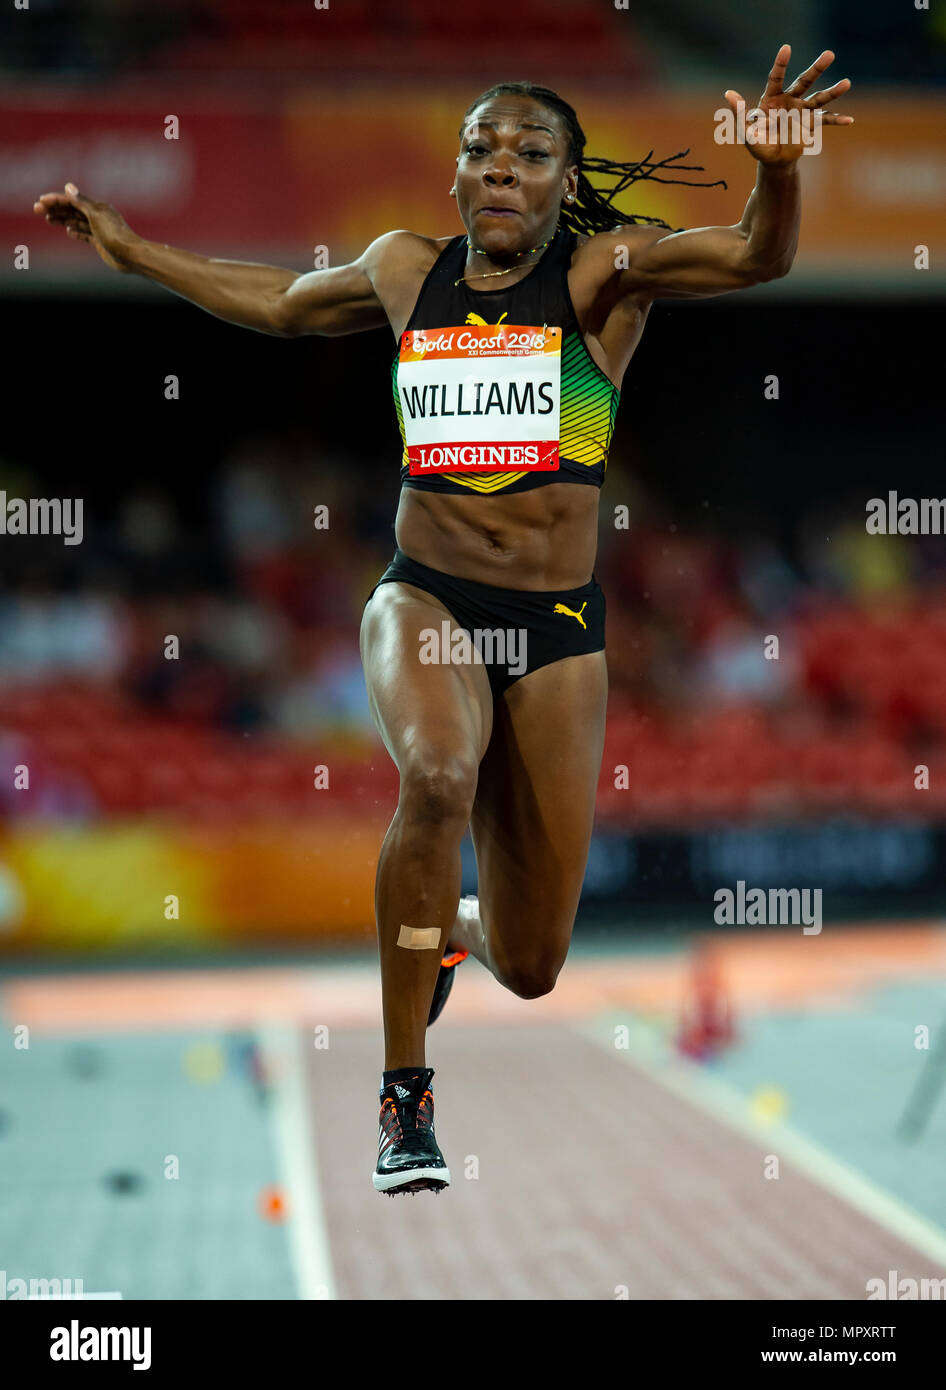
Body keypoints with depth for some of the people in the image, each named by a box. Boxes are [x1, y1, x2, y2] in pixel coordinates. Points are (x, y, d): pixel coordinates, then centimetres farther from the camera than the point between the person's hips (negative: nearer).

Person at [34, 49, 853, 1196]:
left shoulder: (603, 271, -2)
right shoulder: (407, 271, 8)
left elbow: (759, 255, -18)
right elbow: (279, 303, 28)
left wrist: (777, 167, -39)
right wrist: (129, 250, 31)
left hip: (558, 628, -1)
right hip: (424, 598, 1)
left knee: (529, 969, 5)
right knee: (438, 775, -36)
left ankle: (458, 921, 47)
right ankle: (404, 1096, -19)